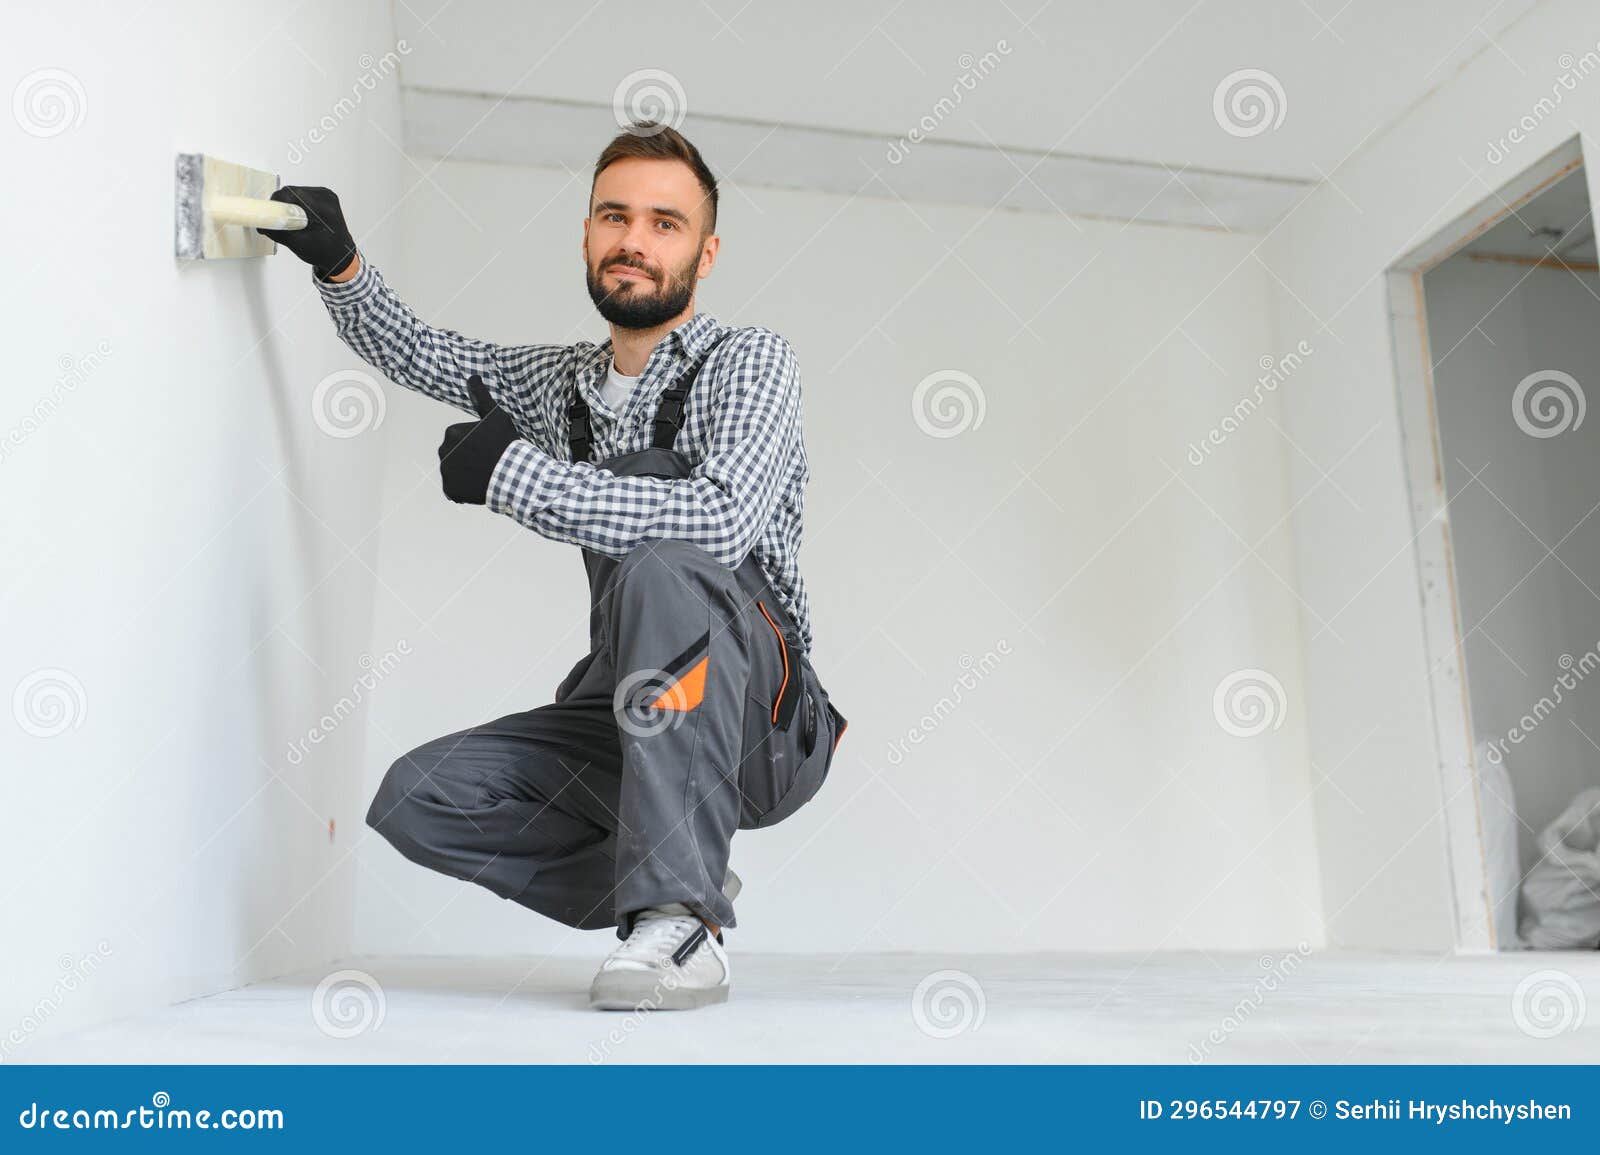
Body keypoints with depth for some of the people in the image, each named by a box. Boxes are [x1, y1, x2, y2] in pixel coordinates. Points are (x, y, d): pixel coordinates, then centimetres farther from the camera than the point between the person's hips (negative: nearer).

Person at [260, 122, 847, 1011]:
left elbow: (723, 521, -27)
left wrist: (509, 472, -20)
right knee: (417, 798, -11)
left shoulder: (750, 360, -8)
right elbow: (415, 353, 25)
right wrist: (340, 261, 5)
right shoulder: (566, 381, 12)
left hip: (757, 726, -6)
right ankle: (683, 883, 3)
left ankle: (684, 921, -29)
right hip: (625, 726, 6)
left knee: (660, 562, -34)